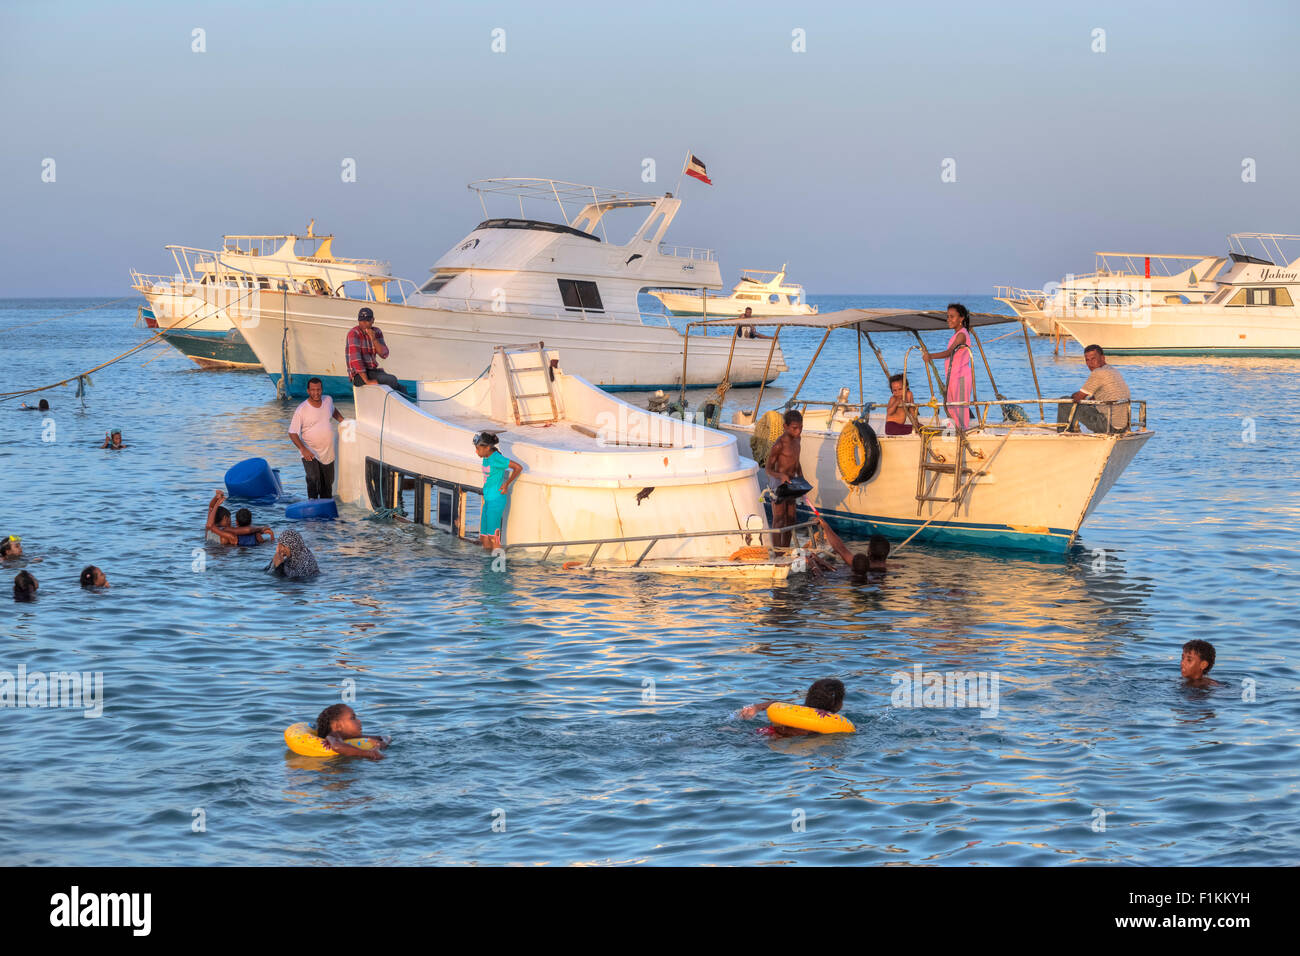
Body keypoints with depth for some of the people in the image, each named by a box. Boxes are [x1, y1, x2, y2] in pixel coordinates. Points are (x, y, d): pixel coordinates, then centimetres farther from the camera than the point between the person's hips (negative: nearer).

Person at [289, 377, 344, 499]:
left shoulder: (328, 400, 0)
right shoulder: (302, 410, -15)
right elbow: (292, 433, -13)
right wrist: (303, 449, -25)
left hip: (328, 453, 5)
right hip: (310, 454, -5)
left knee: (327, 484, 14)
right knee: (313, 480, -24)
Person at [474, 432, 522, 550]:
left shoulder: (496, 458, -16)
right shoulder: (486, 458, 9)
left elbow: (518, 467, -18)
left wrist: (506, 484, -9)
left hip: (496, 500, -9)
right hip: (487, 500, 9)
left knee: (493, 536, -8)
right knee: (484, 537, 10)